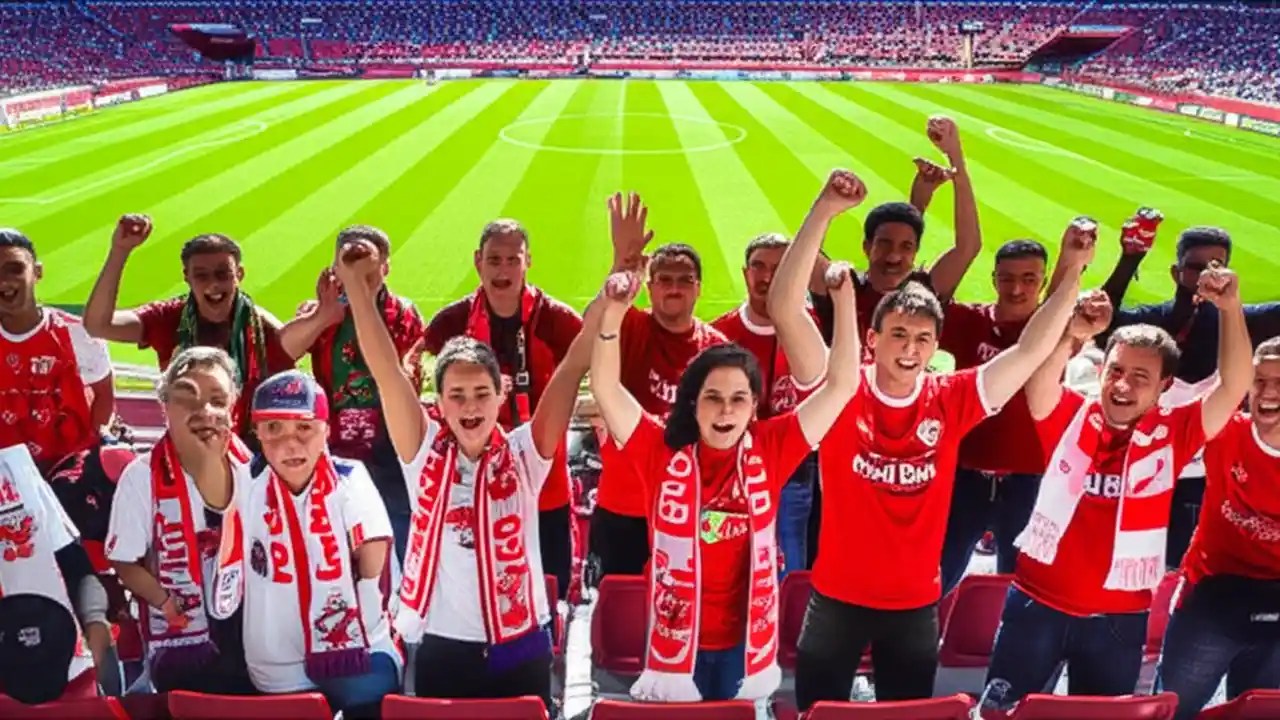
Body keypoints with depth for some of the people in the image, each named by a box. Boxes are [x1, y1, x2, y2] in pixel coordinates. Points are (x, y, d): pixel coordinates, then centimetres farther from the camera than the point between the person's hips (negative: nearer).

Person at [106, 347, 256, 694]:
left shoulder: (251, 468, -1)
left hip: (255, 633, 3)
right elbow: (125, 562, -6)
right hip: (184, 643, -3)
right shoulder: (143, 477, -10)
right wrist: (170, 606, -15)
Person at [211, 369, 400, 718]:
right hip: (280, 673, 2)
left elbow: (373, 566, -17)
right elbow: (222, 601, -8)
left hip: (360, 656, -1)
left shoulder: (350, 481, -10)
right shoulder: (246, 492, -7)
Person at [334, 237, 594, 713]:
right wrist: (355, 284, -19)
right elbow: (385, 370, -11)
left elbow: (574, 364, -11)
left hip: (521, 648, 0)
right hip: (442, 650, 0)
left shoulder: (525, 455, -3)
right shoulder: (425, 455, -3)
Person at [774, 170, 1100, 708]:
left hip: (916, 605, 3)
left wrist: (1071, 274, -16)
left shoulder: (951, 400, -7)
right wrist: (823, 213, -31)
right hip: (837, 599, -2)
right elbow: (784, 308, -24)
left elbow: (1032, 349, -6)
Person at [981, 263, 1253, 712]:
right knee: (1000, 709, 6)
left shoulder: (1173, 433, -2)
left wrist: (1230, 308, -25)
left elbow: (1235, 386, -12)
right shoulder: (1069, 415, -4)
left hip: (1119, 618, 1)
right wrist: (1070, 335, -43)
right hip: (1037, 602, -1)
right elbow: (1038, 377, -23)